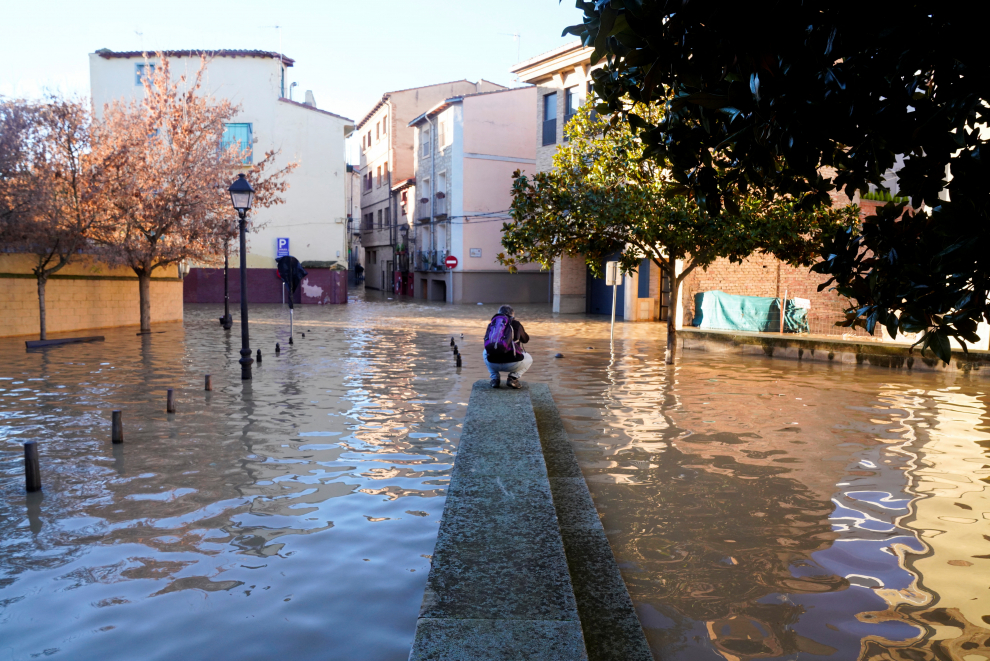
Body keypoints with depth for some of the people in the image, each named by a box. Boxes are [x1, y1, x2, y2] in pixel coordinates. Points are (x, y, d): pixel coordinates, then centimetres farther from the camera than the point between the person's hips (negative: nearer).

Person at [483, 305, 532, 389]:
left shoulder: (491, 324, 18)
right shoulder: (516, 324, 13)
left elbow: (486, 340, 31)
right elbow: (526, 339, 30)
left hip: (492, 363, 3)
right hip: (511, 363, -2)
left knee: (486, 353, 38)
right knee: (529, 359, 30)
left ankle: (495, 379, 20)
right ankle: (513, 378, 7)